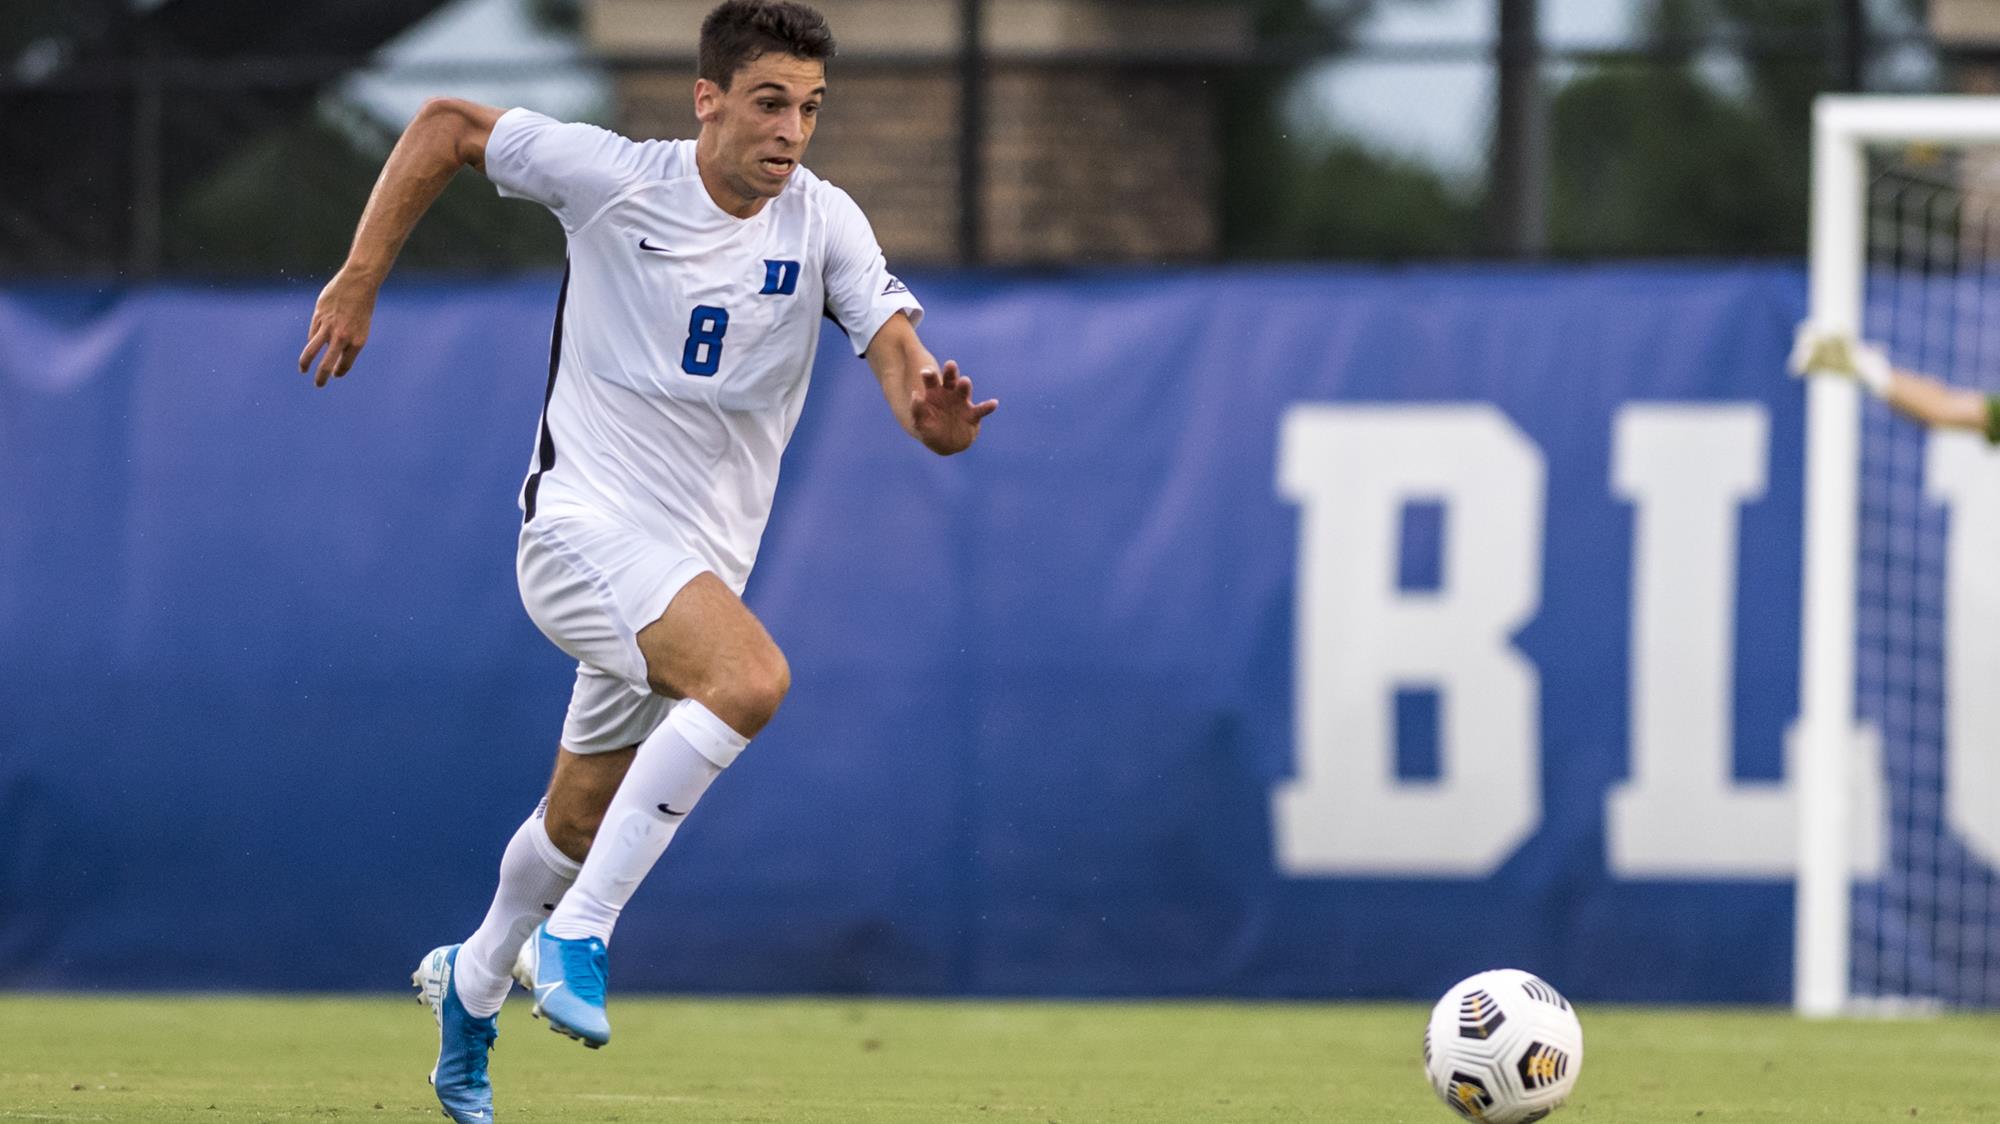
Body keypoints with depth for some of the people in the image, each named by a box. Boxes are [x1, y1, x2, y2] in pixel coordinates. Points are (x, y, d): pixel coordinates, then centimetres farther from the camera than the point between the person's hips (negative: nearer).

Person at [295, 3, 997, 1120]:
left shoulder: (823, 223, -3)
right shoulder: (611, 177, -10)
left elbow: (895, 341, -15)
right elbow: (444, 126, 1)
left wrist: (933, 409, -39)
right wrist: (358, 284, -3)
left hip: (702, 558, 5)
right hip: (585, 525, -5)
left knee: (581, 822, 16)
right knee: (752, 676, -31)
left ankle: (473, 984, 45)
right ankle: (577, 937, -26)